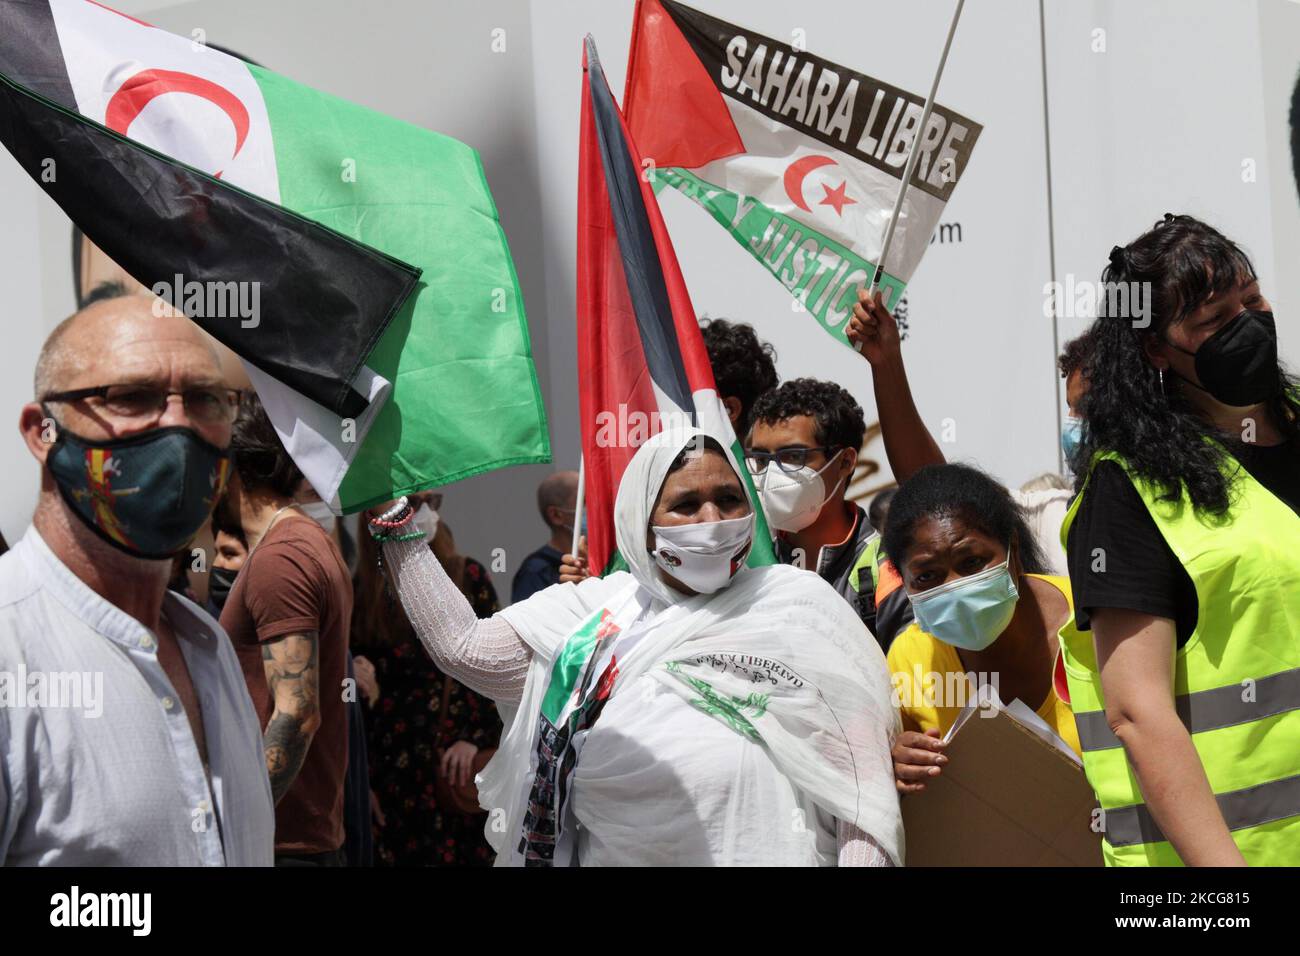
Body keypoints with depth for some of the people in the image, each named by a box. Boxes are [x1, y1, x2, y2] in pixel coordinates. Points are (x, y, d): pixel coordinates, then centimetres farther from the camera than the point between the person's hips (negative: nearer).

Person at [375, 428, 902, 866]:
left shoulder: (800, 607, -4)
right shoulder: (597, 613, 6)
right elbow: (463, 646, 6)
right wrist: (396, 522, 6)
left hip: (754, 851, -3)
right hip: (599, 852, 3)